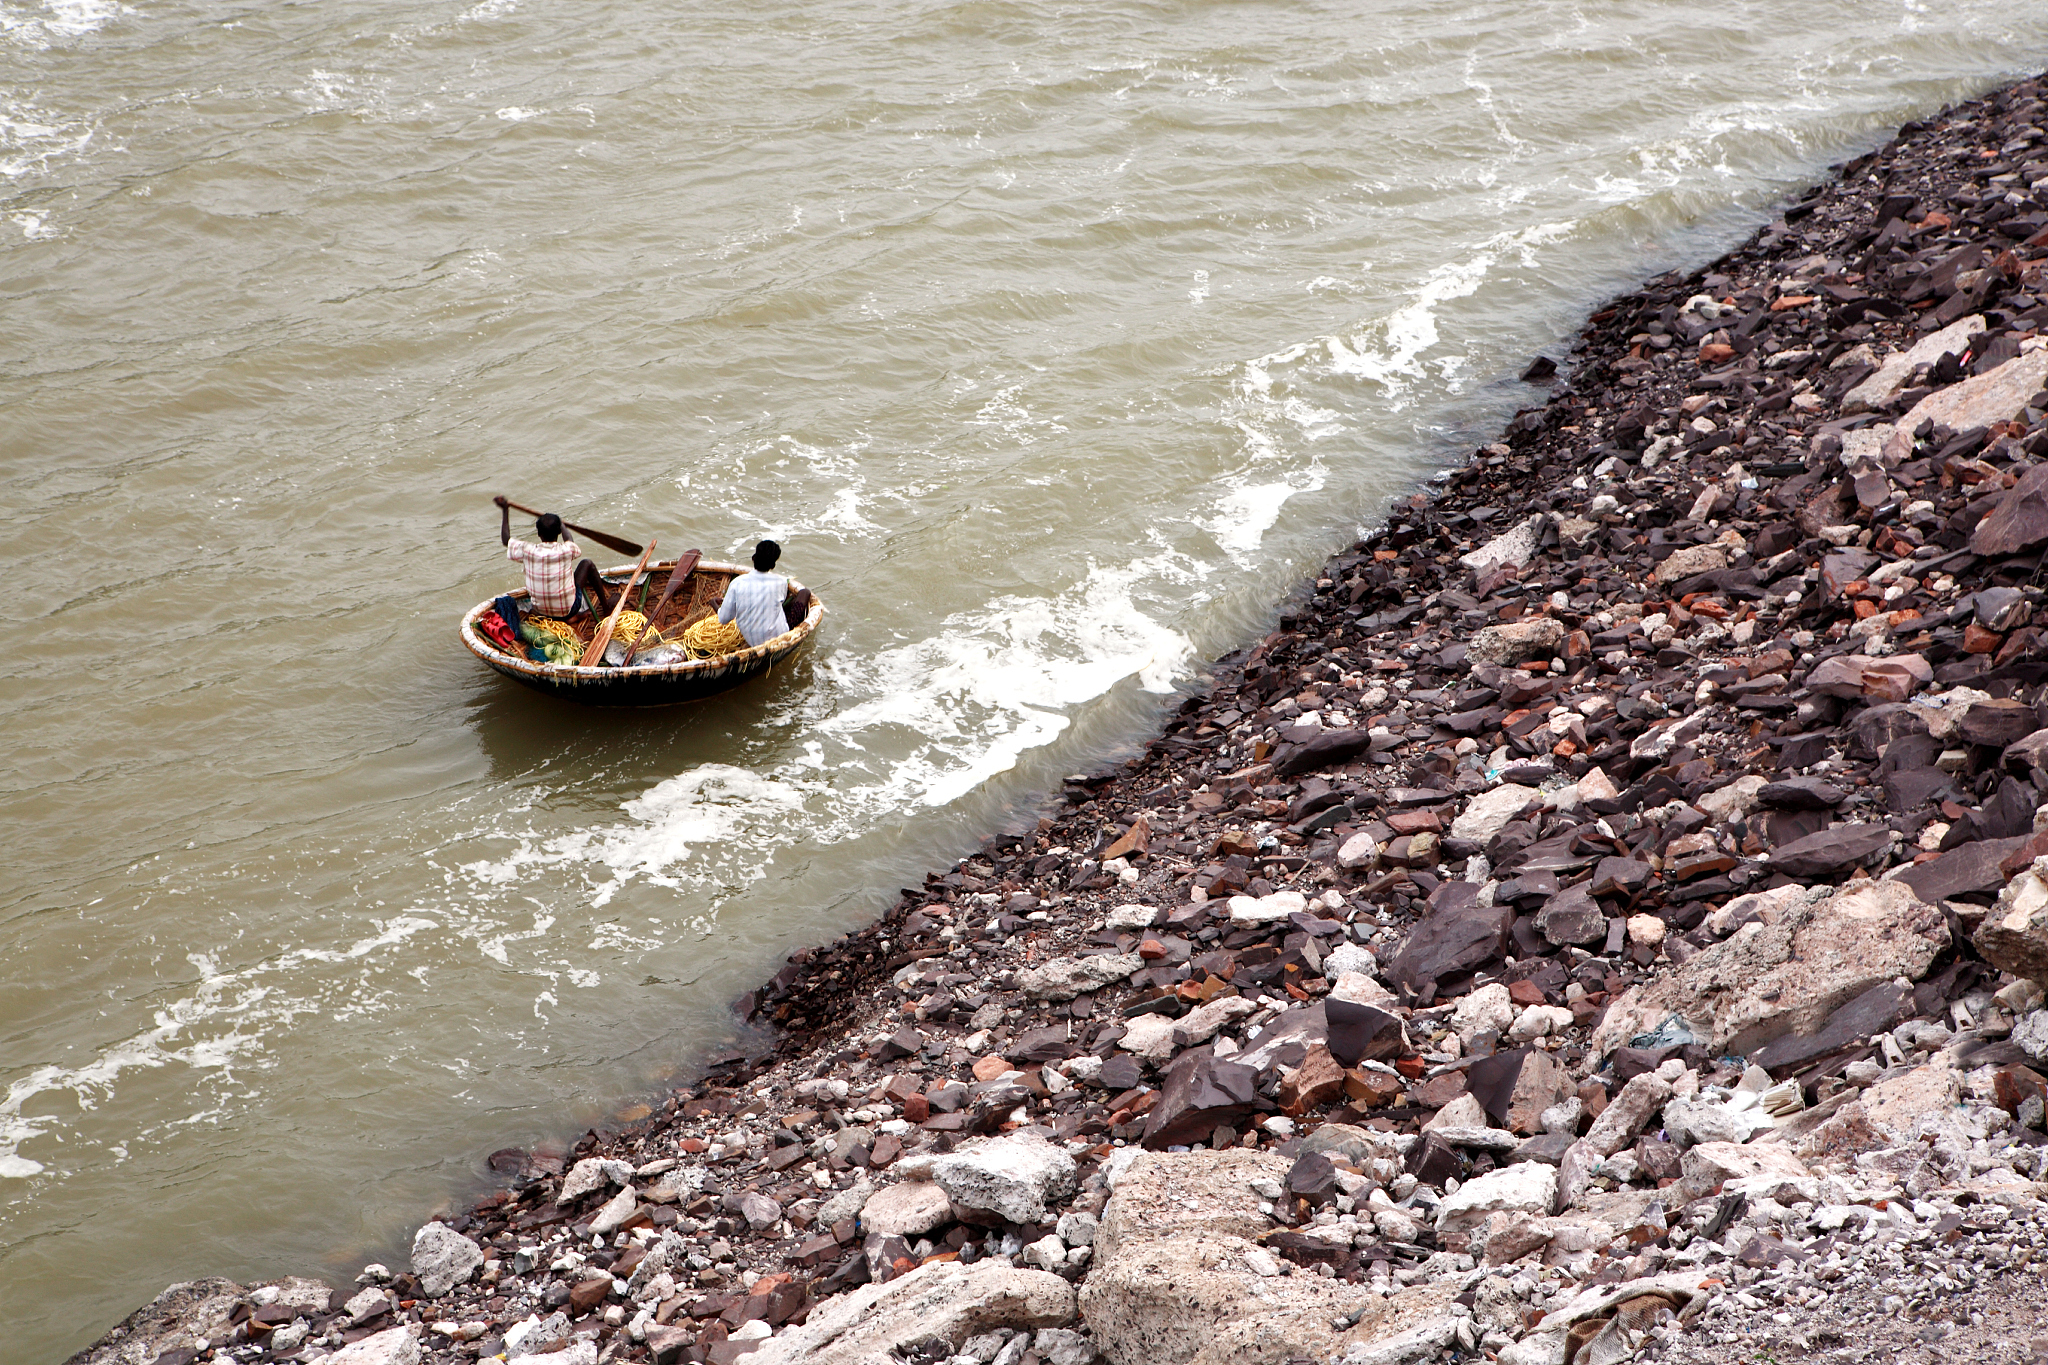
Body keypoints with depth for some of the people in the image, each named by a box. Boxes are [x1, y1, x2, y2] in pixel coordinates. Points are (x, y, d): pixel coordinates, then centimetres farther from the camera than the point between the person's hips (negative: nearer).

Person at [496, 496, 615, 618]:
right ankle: (606, 607, 27)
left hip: (539, 611, 3)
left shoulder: (528, 551, -17)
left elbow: (505, 540, 5)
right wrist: (561, 525, 28)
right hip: (568, 611, -3)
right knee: (587, 564, 16)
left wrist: (505, 510, 16)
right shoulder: (566, 551, -20)